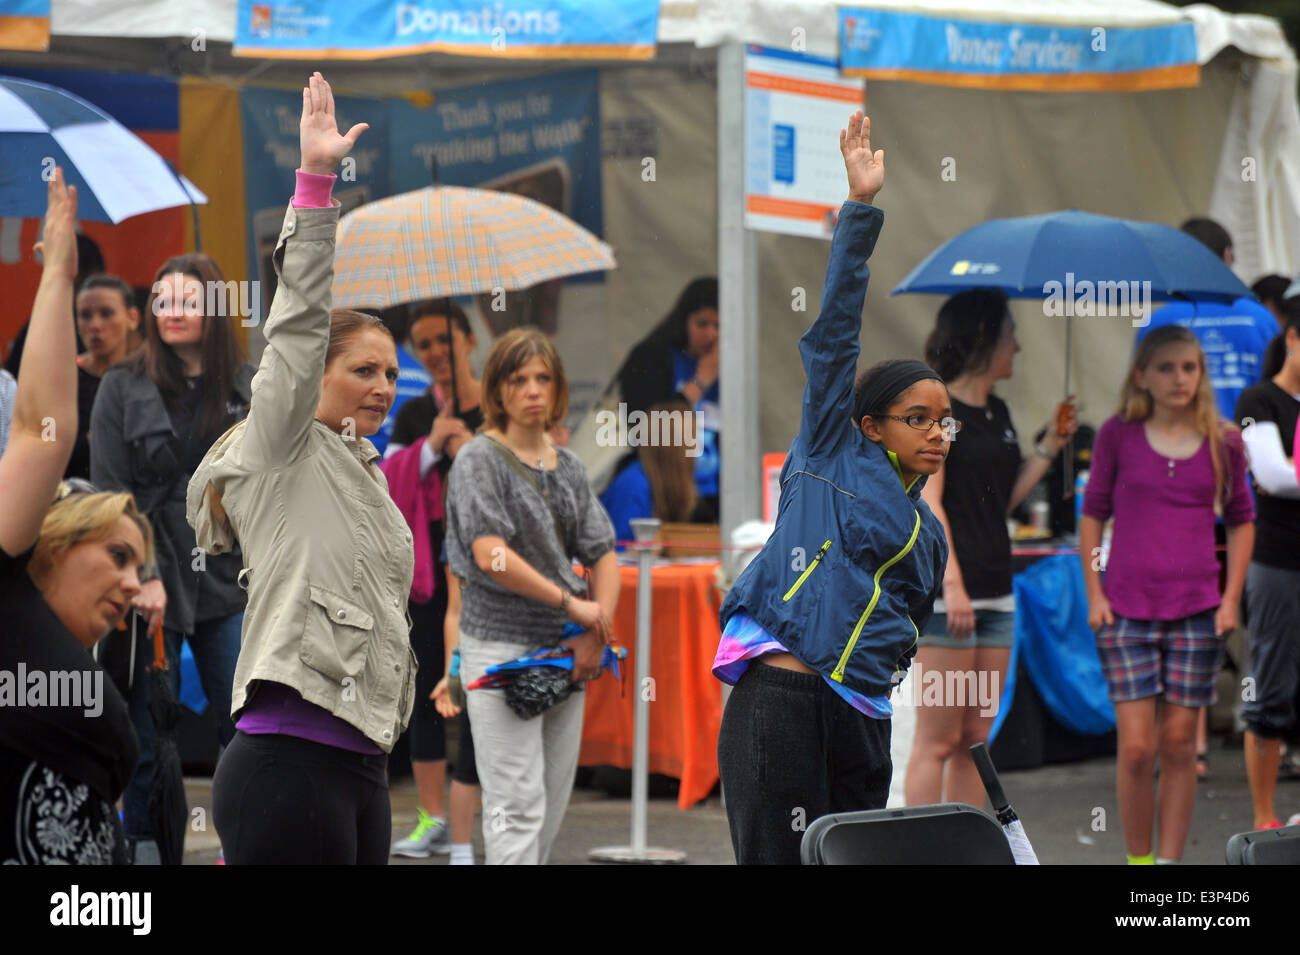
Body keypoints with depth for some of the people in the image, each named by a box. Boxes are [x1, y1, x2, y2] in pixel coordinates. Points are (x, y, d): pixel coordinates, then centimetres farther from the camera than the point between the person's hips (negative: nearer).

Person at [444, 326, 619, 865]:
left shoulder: (568, 466, 14)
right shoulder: (480, 459, -5)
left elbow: (601, 553, 13)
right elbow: (491, 556, -16)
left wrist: (596, 633, -3)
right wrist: (571, 604, -13)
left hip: (564, 654, 7)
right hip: (500, 644, -7)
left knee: (553, 803, 8)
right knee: (517, 803, -11)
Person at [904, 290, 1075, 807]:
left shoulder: (997, 413, 17)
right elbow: (927, 501, -15)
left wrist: (1049, 448, 13)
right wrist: (952, 582, -22)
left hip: (994, 594, 8)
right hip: (944, 593, -8)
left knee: (975, 738, 9)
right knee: (938, 741, -7)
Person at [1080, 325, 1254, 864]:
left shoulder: (1223, 442, 3)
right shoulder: (1117, 436, 0)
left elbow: (1240, 521, 12)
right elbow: (1093, 515, 7)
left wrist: (1231, 598, 4)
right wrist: (1094, 595, 0)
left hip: (1197, 611, 1)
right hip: (1125, 611, -1)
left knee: (1179, 744, 4)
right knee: (1136, 747, -5)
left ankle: (1169, 862, 12)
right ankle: (1137, 861, 9)